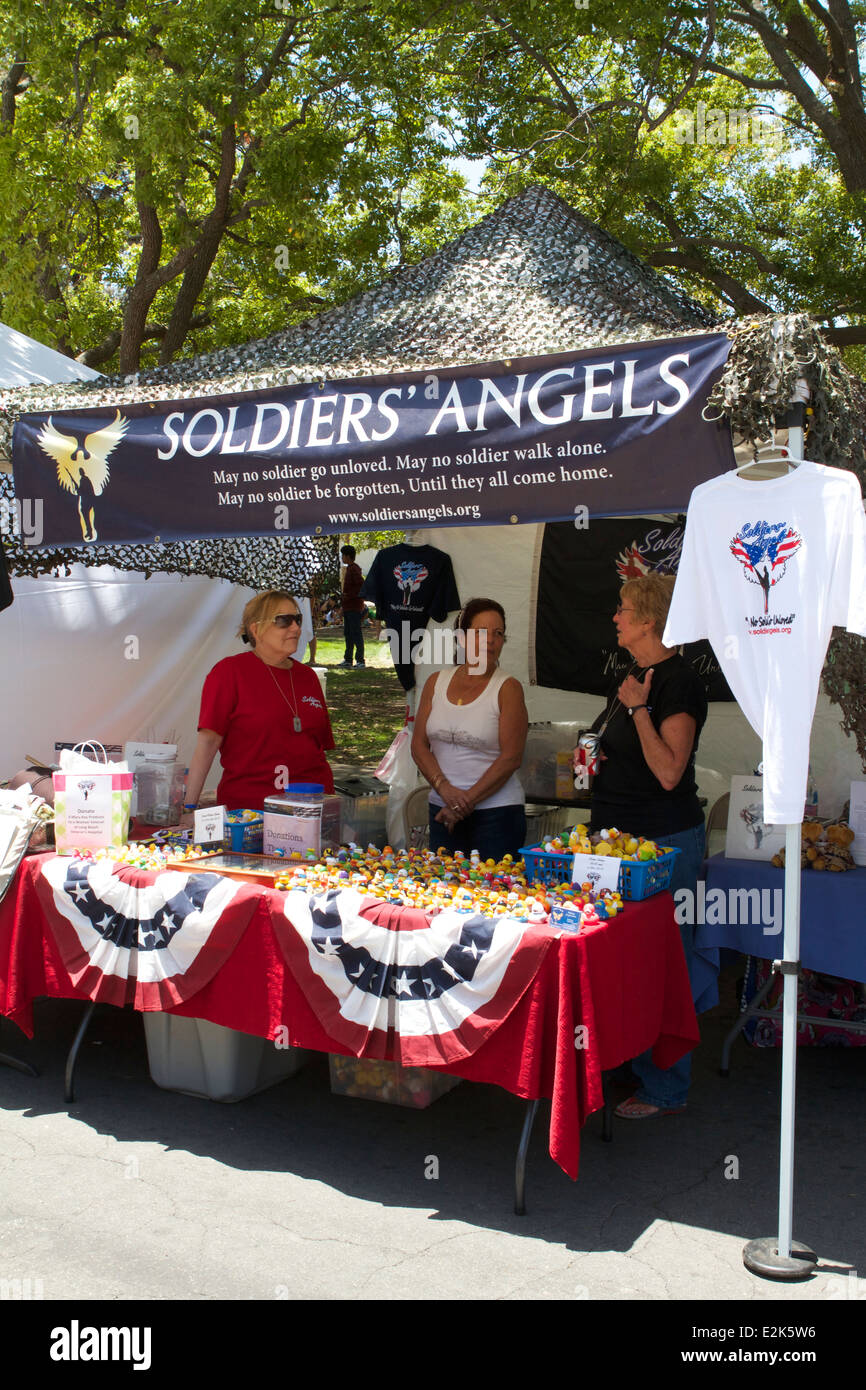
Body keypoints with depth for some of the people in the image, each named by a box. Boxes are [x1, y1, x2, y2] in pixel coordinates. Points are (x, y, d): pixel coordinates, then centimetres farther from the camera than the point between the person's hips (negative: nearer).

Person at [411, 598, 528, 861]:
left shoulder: (508, 688, -5)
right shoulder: (437, 682, 7)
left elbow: (511, 757, -10)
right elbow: (419, 744, 5)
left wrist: (467, 801, -13)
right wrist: (444, 788, -10)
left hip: (496, 812, -4)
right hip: (442, 810, 4)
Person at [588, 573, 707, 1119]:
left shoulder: (678, 679, -16)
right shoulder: (635, 675, 13)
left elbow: (669, 772, -23)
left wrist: (637, 708, -21)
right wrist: (598, 760, 8)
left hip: (665, 842, -10)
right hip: (622, 835, 10)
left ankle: (666, 1090, 12)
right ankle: (628, 1061, 32)